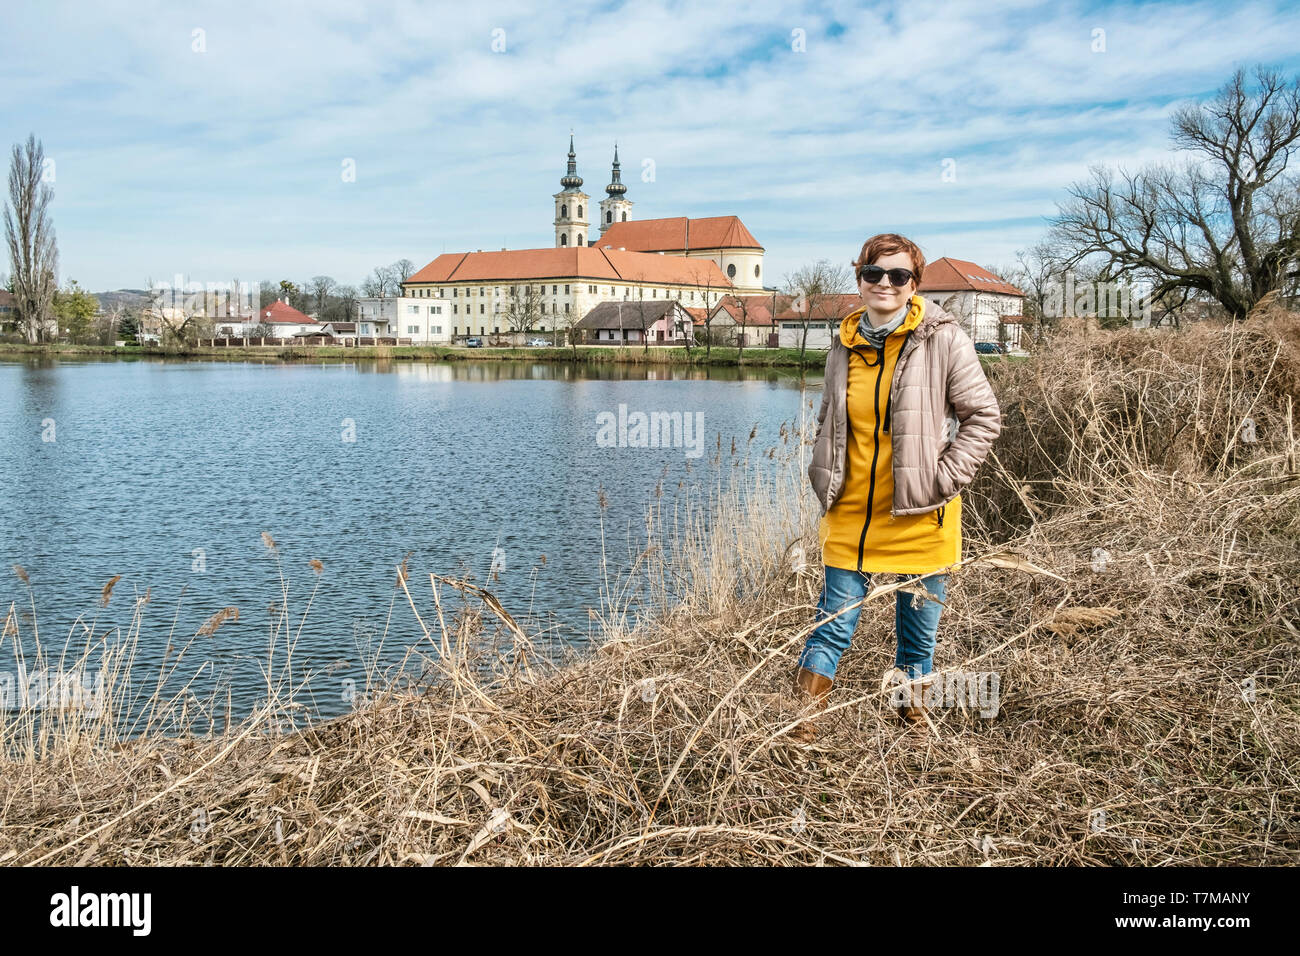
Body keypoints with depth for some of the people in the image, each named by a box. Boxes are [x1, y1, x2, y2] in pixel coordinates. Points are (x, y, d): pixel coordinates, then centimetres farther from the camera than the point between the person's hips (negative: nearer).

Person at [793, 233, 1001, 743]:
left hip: (919, 520, -2)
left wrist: (944, 478, -9)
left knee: (918, 639, 10)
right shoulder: (844, 342, 7)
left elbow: (984, 416, -3)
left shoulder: (943, 339, -6)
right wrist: (824, 478, 11)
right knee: (831, 628, 5)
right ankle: (799, 734, 12)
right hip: (850, 516, 3)